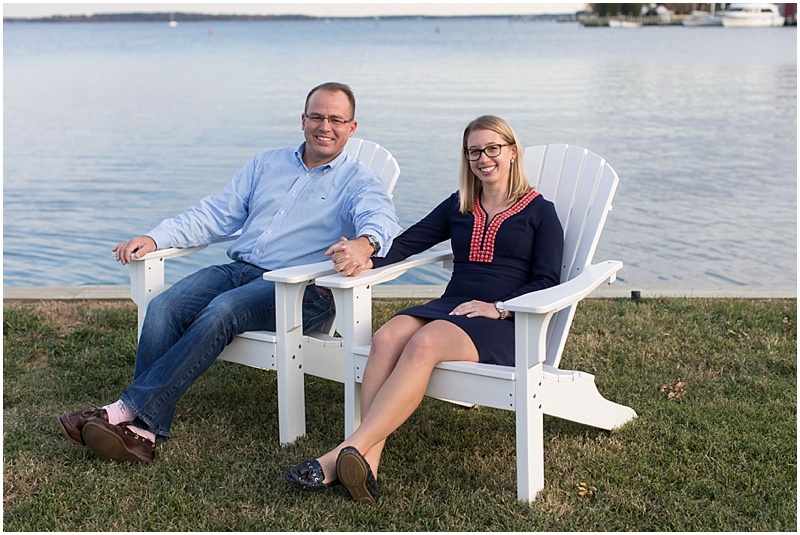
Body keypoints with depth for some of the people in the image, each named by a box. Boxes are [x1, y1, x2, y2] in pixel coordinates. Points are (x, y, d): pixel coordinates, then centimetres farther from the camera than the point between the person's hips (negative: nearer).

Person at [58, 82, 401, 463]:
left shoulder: (359, 182, 7)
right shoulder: (267, 163, 23)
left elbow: (381, 220, -15)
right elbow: (217, 213, 21)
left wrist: (363, 244, -41)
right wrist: (155, 238, 7)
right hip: (239, 268, 5)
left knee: (222, 311, -32)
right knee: (164, 307, -21)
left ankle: (130, 409, -32)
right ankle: (143, 430, -28)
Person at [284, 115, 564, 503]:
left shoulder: (540, 212, 11)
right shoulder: (458, 206, 24)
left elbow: (547, 281, 1)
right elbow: (407, 243, 15)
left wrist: (498, 307, -15)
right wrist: (366, 260, -5)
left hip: (503, 324, -4)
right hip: (449, 307, 5)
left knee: (423, 343, -35)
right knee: (387, 337, -30)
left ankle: (345, 455, -44)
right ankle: (367, 462, -41)